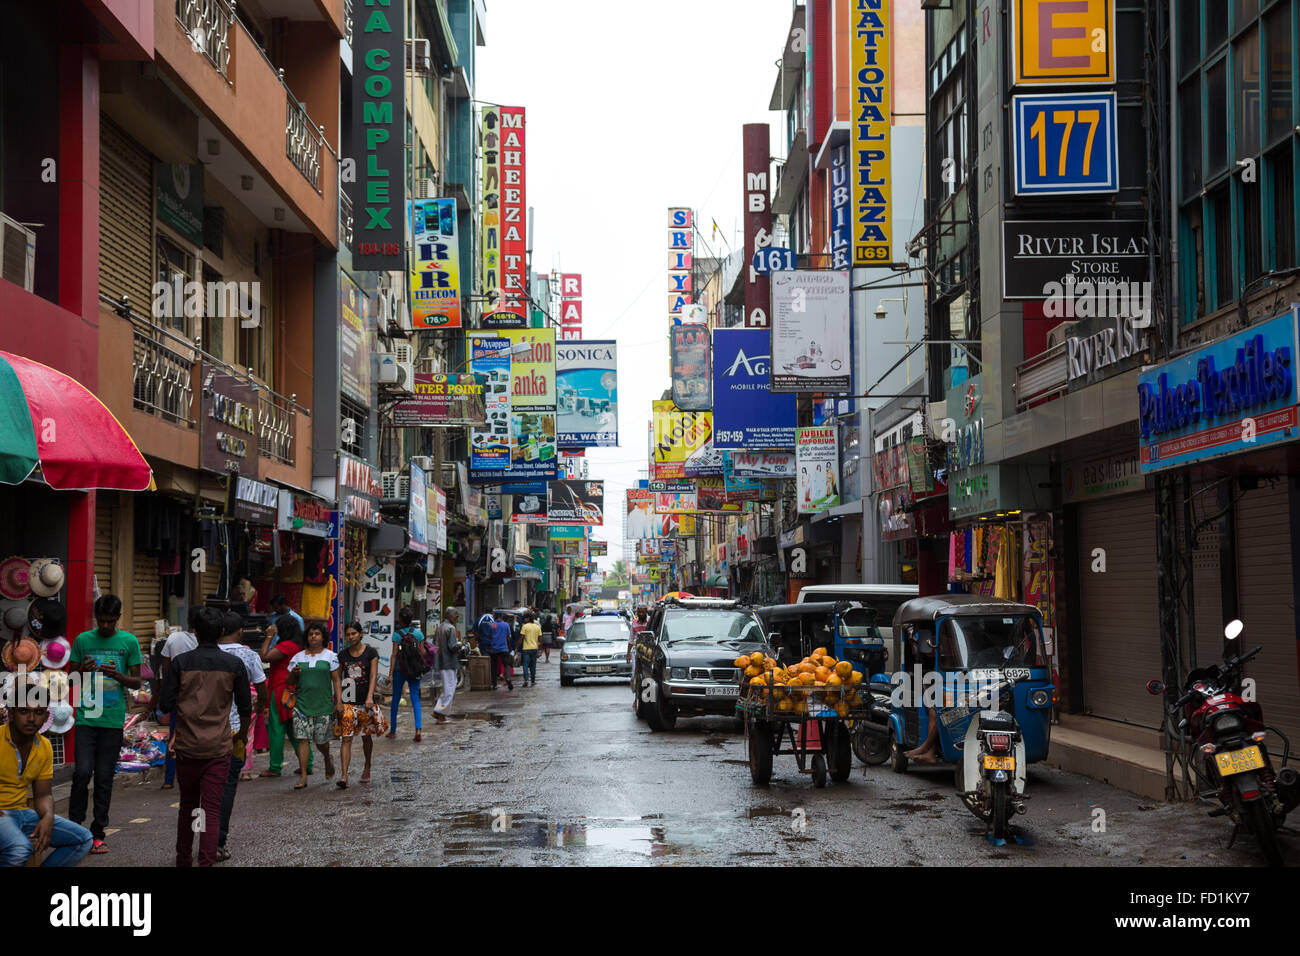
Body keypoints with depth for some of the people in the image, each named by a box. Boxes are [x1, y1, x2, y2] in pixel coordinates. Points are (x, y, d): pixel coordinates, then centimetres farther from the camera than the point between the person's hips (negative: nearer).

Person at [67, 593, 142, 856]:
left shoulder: (129, 642, 4)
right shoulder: (83, 640, 5)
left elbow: (136, 682, 7)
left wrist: (118, 675, -13)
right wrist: (83, 672, -12)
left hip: (113, 719, 0)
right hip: (86, 716, 0)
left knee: (104, 777, 3)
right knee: (83, 771, -11)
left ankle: (98, 832, 11)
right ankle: (74, 824, 6)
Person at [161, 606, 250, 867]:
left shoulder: (181, 662, -3)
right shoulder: (234, 664, -3)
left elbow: (166, 704, -2)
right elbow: (245, 707, 2)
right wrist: (242, 735, 20)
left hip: (186, 746, 1)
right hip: (219, 748, -1)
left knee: (187, 805, 17)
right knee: (211, 808, -1)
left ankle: (183, 860, 28)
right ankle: (206, 861, -11)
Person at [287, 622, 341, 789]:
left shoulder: (330, 656, 6)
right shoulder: (298, 657, 10)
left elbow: (336, 680, 4)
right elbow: (290, 682, 15)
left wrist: (339, 701, -5)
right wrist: (293, 674, -8)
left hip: (323, 704, -1)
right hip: (302, 704, 1)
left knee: (321, 740, 2)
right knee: (302, 738, -8)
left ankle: (328, 759, 37)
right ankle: (303, 777, -5)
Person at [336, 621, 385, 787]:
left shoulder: (371, 653, -1)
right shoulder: (343, 655, 6)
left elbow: (373, 676, -7)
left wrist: (370, 697, -19)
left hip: (365, 702, -1)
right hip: (347, 702, 1)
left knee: (366, 736, 13)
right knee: (346, 738, -10)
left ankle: (367, 768, 36)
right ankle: (344, 776, -16)